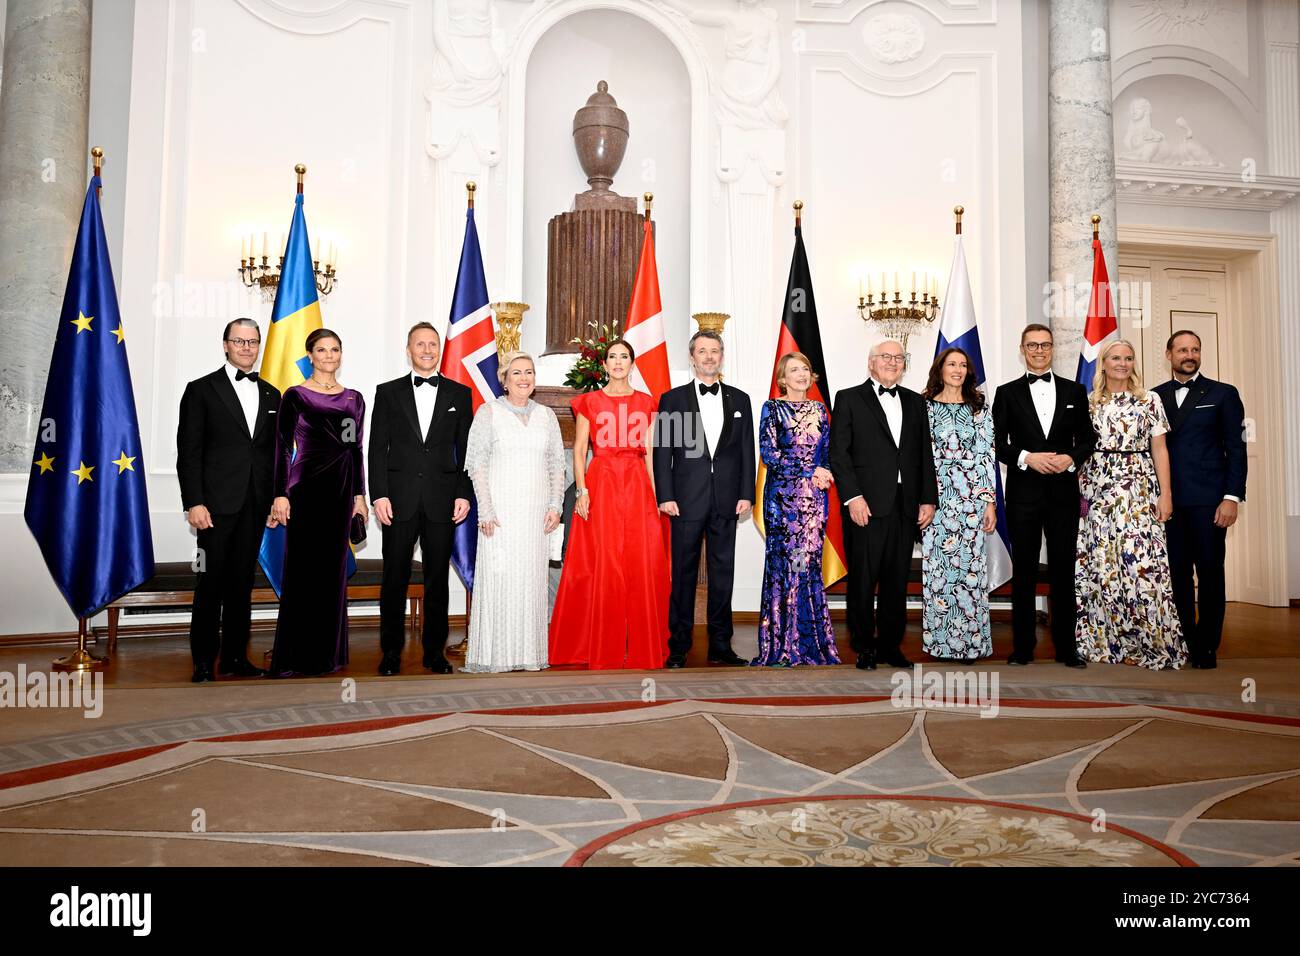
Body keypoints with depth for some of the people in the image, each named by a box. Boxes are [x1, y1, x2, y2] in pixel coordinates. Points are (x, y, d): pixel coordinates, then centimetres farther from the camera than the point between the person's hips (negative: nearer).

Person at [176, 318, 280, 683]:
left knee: (243, 582, 9)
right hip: (217, 503, -4)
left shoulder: (271, 395, 14)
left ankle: (235, 657, 16)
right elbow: (188, 451, -3)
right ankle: (204, 662, 8)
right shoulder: (202, 390, 2)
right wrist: (193, 502, -11)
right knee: (211, 582, -1)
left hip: (255, 505, 4)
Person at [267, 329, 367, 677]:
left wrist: (360, 495, 8)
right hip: (306, 486, -4)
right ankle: (293, 656, 7)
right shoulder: (295, 396, -2)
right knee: (301, 569, -1)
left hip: (341, 489, 4)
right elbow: (283, 448, -5)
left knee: (334, 568, 8)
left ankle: (328, 650, 18)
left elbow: (356, 450, 12)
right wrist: (280, 495, -11)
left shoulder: (354, 399, 10)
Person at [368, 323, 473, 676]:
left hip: (442, 501, 1)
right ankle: (391, 652, 15)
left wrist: (464, 494, -1)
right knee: (394, 579, 3)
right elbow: (377, 448, 3)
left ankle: (435, 651, 17)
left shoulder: (460, 394, 9)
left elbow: (466, 450, 7)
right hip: (399, 500, 0)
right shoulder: (388, 392, 8)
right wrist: (379, 495, -6)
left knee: (438, 580, 6)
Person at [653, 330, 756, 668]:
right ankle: (678, 646, 12)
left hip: (726, 501, 2)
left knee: (723, 573, 7)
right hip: (687, 499, -2)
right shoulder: (673, 398, 5)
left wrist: (747, 494, 1)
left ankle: (720, 646, 15)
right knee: (683, 573, 3)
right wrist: (665, 496, -7)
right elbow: (663, 451, 1)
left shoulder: (739, 399, 11)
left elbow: (747, 450, 10)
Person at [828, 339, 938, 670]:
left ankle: (891, 645, 19)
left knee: (897, 580, 8)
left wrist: (928, 499, 7)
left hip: (906, 506, 4)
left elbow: (925, 454, 15)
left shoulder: (914, 402, 18)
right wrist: (853, 497, -12)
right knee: (863, 580, 1)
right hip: (866, 505, -4)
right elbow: (838, 452, -4)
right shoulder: (848, 398, 4)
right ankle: (864, 647, 12)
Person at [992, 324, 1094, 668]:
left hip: (1063, 491, 1)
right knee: (1024, 571, 4)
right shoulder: (1007, 393, 5)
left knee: (1063, 570, 5)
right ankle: (1022, 648, 12)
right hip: (1023, 492, -1)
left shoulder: (1074, 391, 10)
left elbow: (1087, 439, 10)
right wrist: (1027, 457, -15)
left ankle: (1066, 648, 14)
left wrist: (1071, 458, -9)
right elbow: (997, 444, 1)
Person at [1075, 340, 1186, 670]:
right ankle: (1104, 639, 14)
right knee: (1099, 564, 2)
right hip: (1096, 489, 2)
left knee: (1141, 562, -9)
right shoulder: (1088, 403, 10)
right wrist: (1077, 490, 2)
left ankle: (1151, 640, 2)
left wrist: (1165, 494, -4)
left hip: (1138, 488, -2)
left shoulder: (1150, 401, 6)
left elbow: (1159, 450, 3)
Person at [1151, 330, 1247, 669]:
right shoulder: (1155, 396, 10)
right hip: (1169, 500, 2)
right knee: (1177, 574, 6)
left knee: (1210, 574, 3)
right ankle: (1184, 644, 15)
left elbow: (1236, 449, 0)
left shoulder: (1223, 394, 4)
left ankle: (1207, 648, 12)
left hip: (1207, 500, -2)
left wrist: (1232, 498, -8)